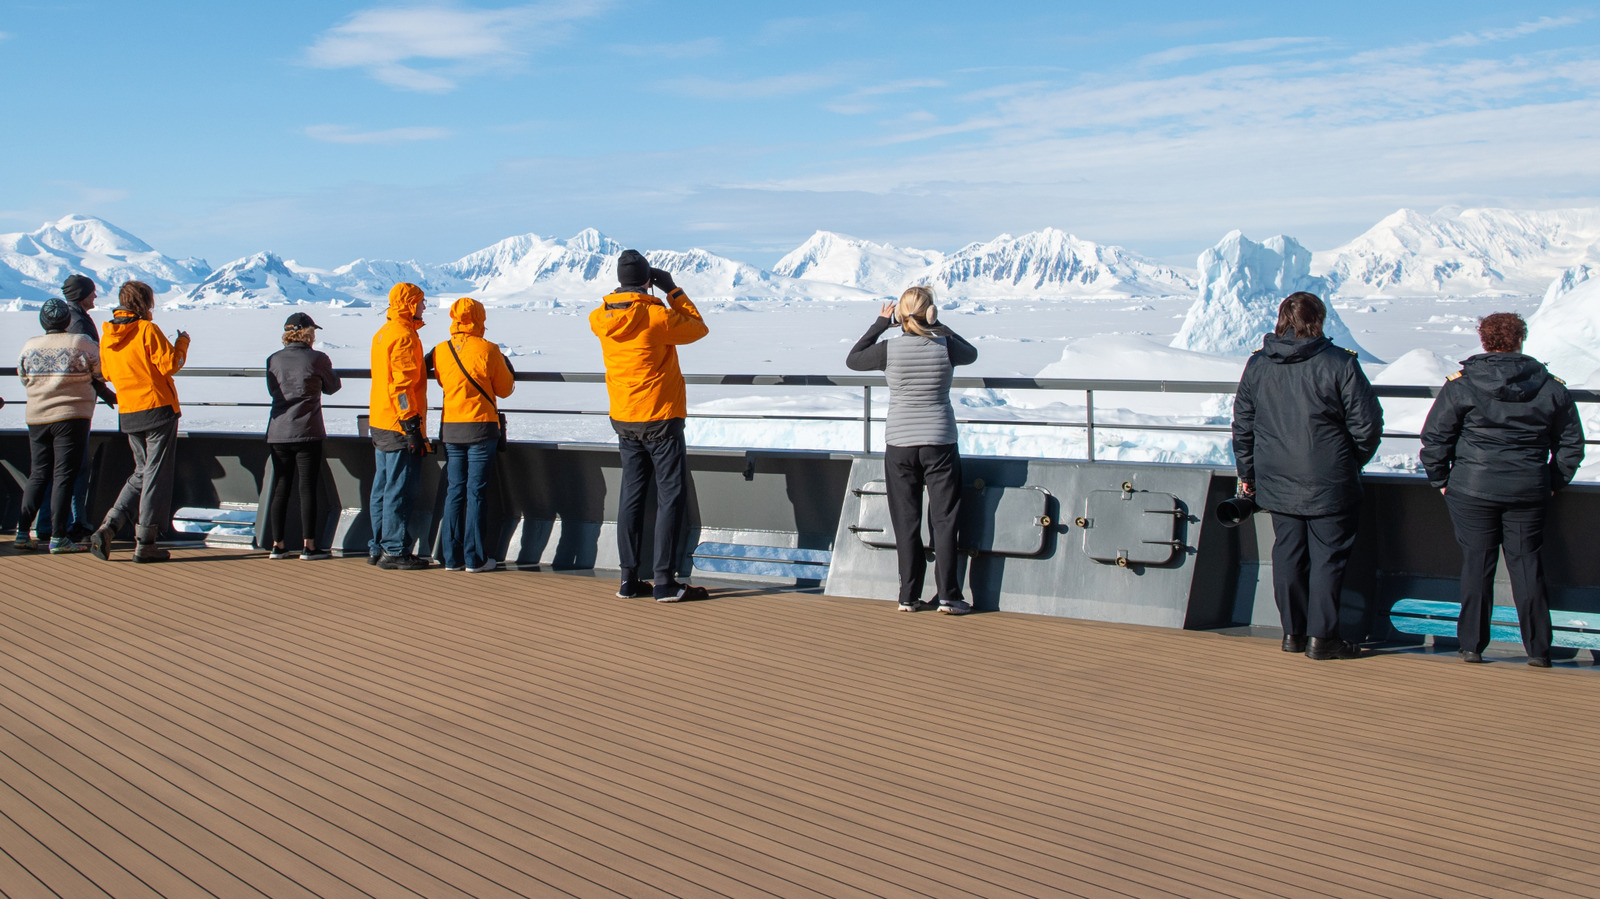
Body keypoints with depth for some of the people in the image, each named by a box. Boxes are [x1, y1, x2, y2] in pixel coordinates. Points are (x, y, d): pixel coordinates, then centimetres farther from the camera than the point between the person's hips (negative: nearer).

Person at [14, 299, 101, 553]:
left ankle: (23, 531, 10)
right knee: (64, 475, -2)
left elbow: (23, 378, 14)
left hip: (36, 418, 4)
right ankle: (58, 537, -4)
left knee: (38, 474, 14)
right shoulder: (81, 344, -9)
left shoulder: (30, 346, 4)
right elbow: (103, 371, -1)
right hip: (72, 416, -4)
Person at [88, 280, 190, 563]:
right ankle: (144, 544, 1)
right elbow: (169, 364, -14)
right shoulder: (148, 330, -11)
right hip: (158, 409, -7)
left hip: (128, 414, 7)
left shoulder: (107, 336, 9)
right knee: (156, 476, 0)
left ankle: (106, 529, 3)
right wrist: (182, 343, 2)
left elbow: (107, 373, 17)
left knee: (142, 473, 18)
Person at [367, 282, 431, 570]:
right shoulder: (404, 337, -14)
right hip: (400, 427, -10)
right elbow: (403, 385, -20)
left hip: (380, 424, 10)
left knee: (383, 487, 13)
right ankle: (395, 550, -3)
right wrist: (412, 426, -19)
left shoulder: (382, 335, 16)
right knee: (399, 489, -6)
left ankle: (378, 547, 18)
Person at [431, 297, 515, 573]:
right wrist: (507, 369, 17)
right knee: (476, 492, 0)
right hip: (481, 428, -4)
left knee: (454, 491, 9)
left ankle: (451, 557, 10)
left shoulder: (440, 351, 0)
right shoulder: (487, 350, -10)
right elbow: (505, 389, -1)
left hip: (450, 428, 4)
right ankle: (475, 558, 1)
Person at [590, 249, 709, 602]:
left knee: (631, 493, 12)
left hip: (623, 420, 6)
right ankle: (664, 581, -5)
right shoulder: (658, 316, -17)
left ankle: (629, 578, 14)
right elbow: (698, 327, -2)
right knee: (670, 496, -1)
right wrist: (673, 290, 1)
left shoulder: (601, 319, -1)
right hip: (660, 418, -6)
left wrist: (624, 291, 16)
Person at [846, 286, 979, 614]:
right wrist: (938, 326, 16)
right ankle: (948, 596, 5)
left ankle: (909, 596, 10)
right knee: (944, 520, 5)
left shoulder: (889, 349, -8)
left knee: (906, 523, 7)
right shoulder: (946, 347, -7)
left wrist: (881, 323, 14)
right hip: (939, 443, -1)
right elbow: (972, 353, 16)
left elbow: (852, 360, 11)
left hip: (899, 443, 1)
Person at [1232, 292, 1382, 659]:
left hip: (1276, 484, 4)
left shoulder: (1257, 364, 3)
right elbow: (1367, 424, -8)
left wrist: (1247, 474, 19)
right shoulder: (1339, 364, -10)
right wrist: (1352, 463, 10)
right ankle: (1322, 636, 4)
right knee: (1328, 555, 3)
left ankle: (1292, 631, 19)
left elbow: (1242, 425, 9)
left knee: (1287, 552, 13)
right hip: (1329, 485, -4)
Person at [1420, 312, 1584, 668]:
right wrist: (1553, 483, 17)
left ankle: (1472, 645, 8)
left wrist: (1441, 480, 7)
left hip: (1472, 489, -2)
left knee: (1477, 563, 5)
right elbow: (1571, 443, 10)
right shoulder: (1551, 387, 4)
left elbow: (1434, 437, -4)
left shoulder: (1460, 385, -4)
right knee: (1527, 563, 9)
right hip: (1530, 492, 2)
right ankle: (1538, 649, 12)